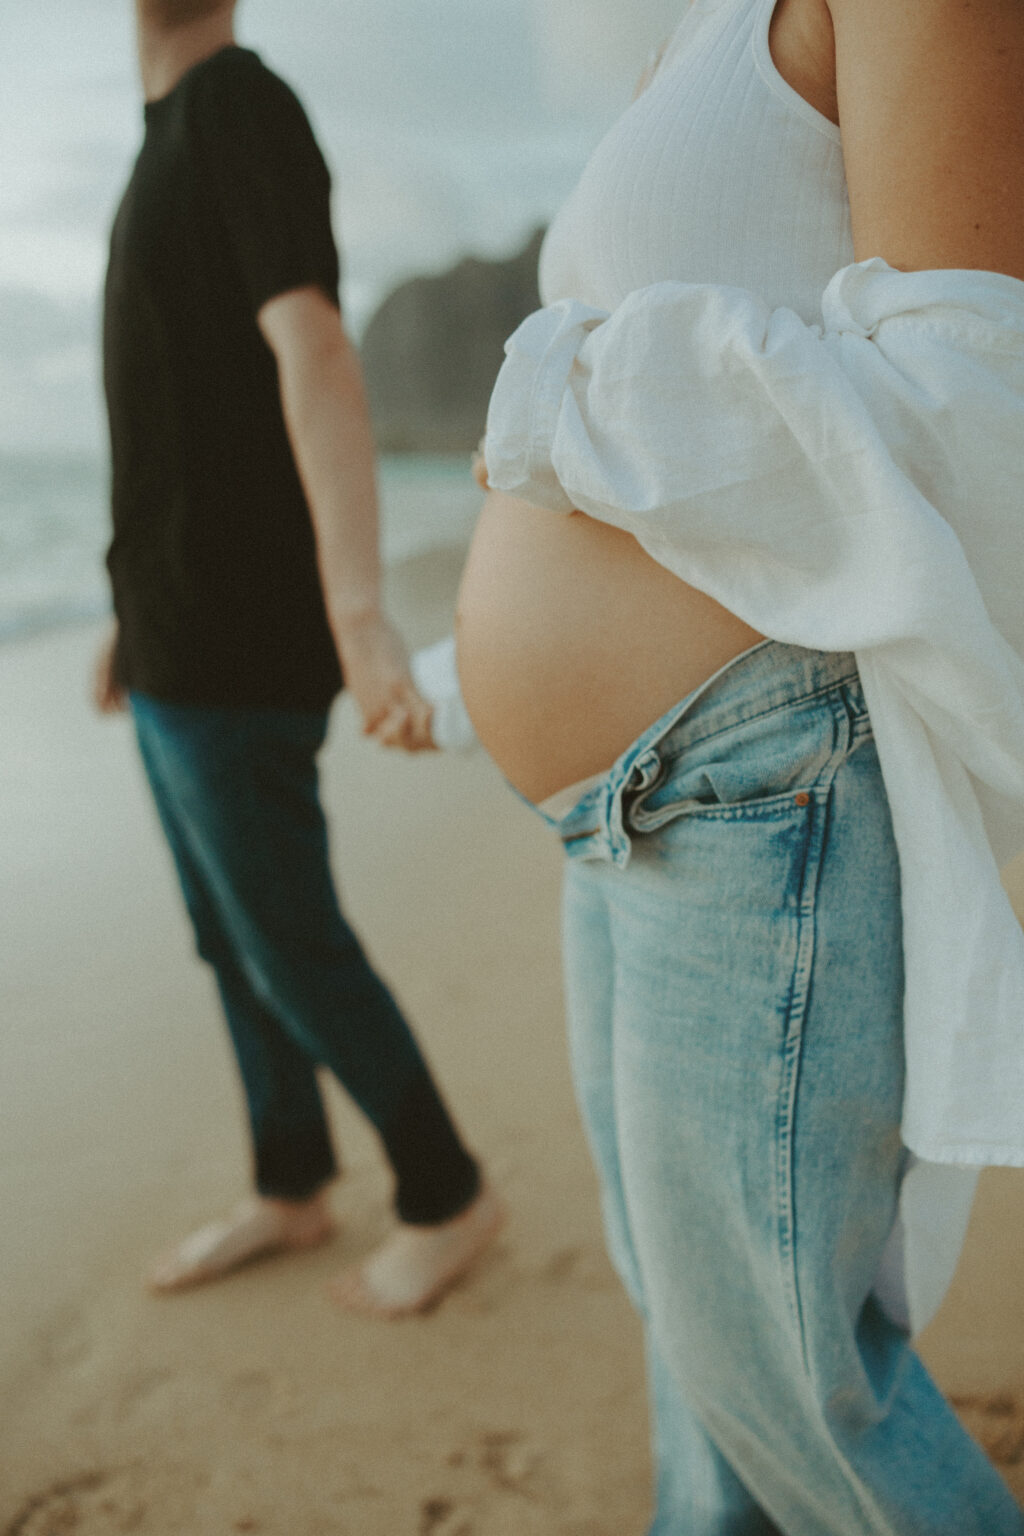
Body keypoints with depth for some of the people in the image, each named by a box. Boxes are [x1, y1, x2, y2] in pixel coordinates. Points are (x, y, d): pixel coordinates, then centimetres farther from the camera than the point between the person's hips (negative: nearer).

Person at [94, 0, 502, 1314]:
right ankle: (290, 1187, 32)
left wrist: (358, 612, -39)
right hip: (178, 648, 9)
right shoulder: (169, 142, 17)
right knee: (231, 937, 16)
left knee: (290, 949, 1)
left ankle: (445, 1195, 19)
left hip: (240, 651, -9)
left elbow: (317, 358, -27)